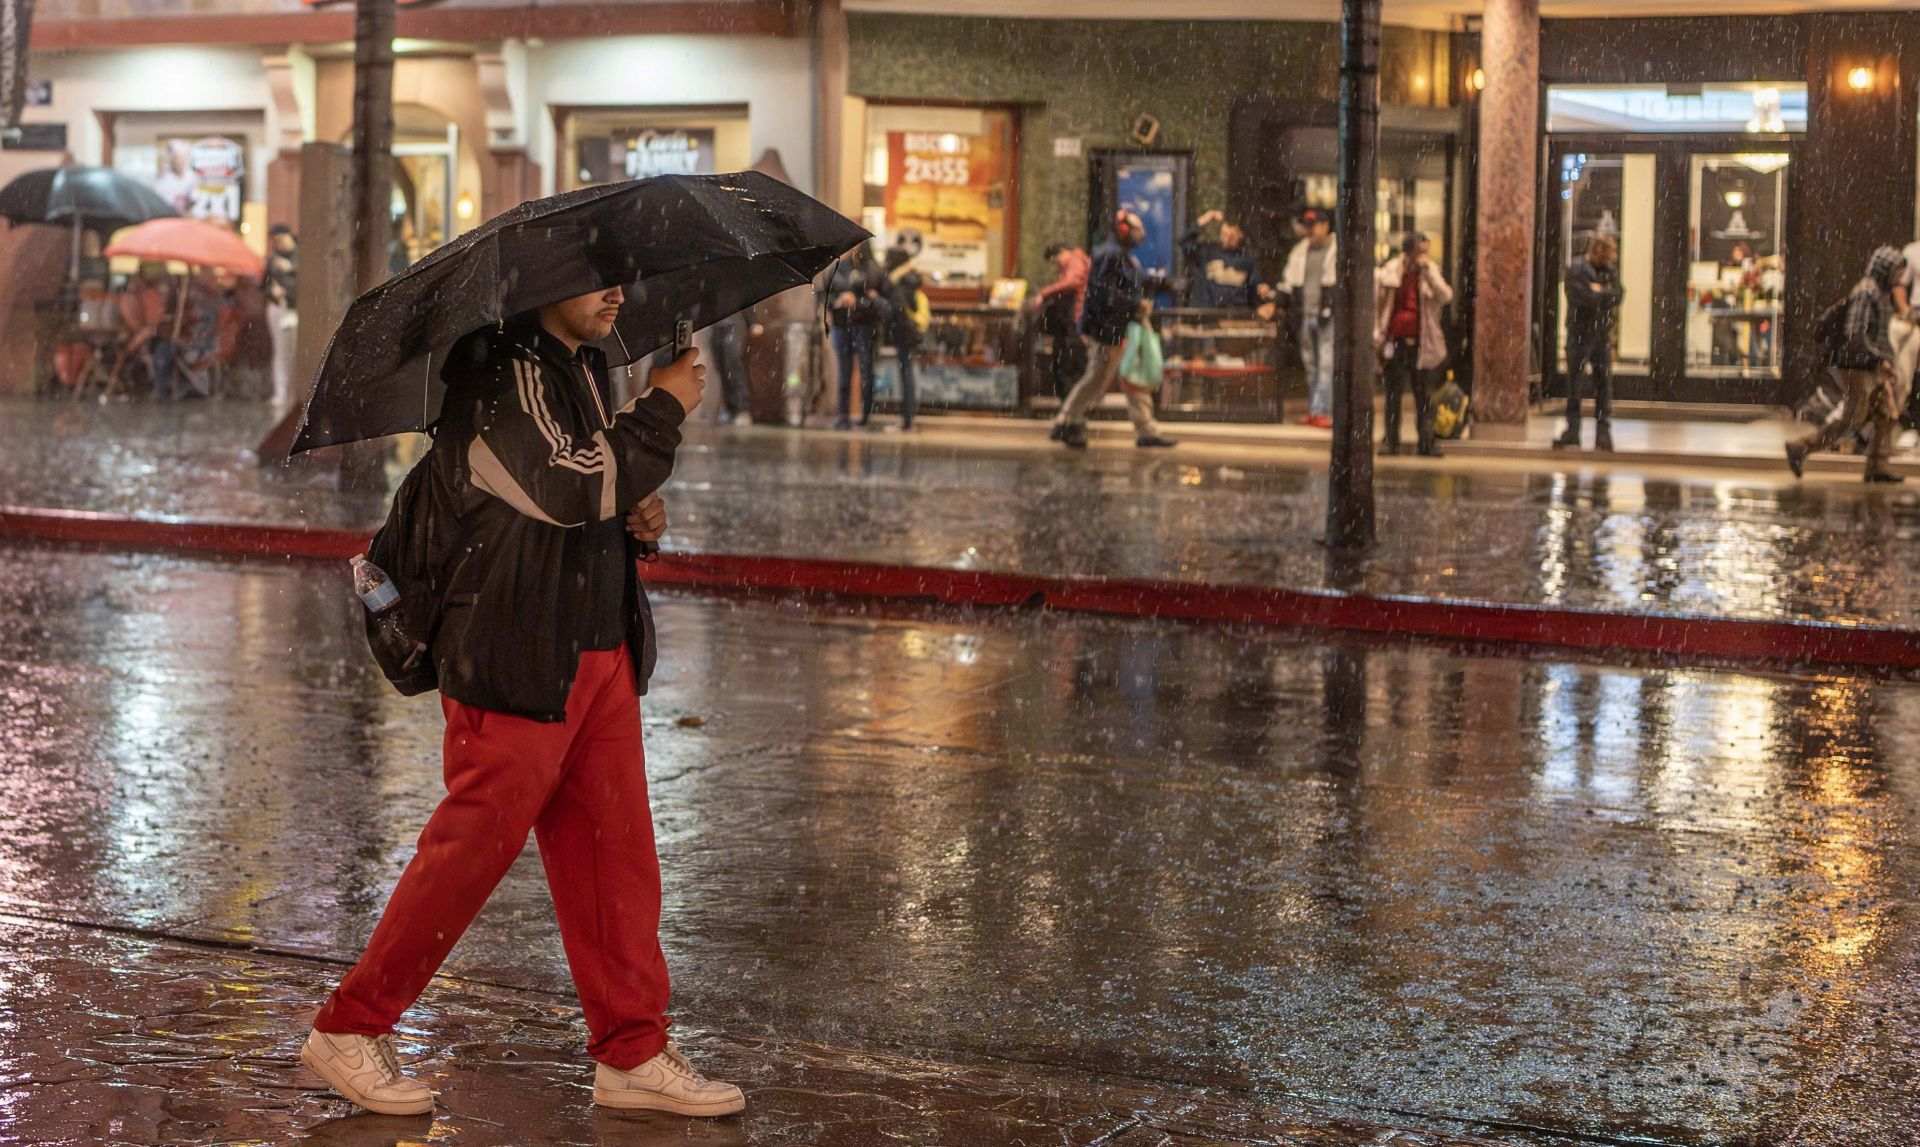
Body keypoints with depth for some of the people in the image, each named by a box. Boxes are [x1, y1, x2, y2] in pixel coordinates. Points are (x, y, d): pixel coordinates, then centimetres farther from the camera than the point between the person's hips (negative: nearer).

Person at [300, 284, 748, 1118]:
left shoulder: (584, 367, 14)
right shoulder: (502, 375, -15)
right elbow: (570, 487, -27)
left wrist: (636, 508, 5)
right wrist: (664, 409, -16)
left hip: (600, 656, 9)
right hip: (518, 666, -9)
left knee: (616, 851, 8)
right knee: (468, 853, -2)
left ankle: (633, 1055, 15)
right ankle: (348, 1031, 12)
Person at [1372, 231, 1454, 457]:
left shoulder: (1429, 273, 4)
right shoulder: (1390, 272, -1)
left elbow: (1446, 296, -12)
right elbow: (1376, 304, 4)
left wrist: (1428, 271, -18)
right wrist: (1377, 333, -1)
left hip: (1422, 343, 1)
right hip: (1396, 341, -1)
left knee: (1424, 395, 2)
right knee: (1393, 394, 4)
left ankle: (1426, 441, 5)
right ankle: (1391, 441, 10)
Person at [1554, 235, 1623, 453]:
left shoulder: (1610, 272, 11)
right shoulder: (1576, 270, -7)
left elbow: (1616, 298, -1)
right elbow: (1584, 297, -20)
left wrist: (1599, 292, -12)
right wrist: (1606, 295, -7)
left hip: (1602, 336, 4)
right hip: (1579, 334, -4)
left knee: (1604, 384, 1)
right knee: (1573, 384, -1)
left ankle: (1603, 432, 4)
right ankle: (1572, 431, 5)